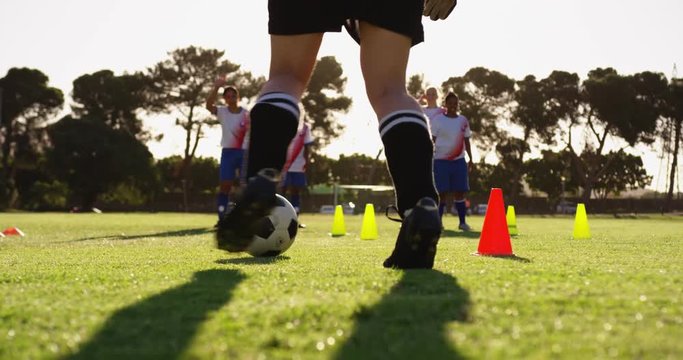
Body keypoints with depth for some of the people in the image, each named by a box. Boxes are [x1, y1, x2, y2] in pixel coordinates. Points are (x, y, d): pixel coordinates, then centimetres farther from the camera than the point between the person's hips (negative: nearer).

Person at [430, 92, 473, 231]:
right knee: (441, 192, -4)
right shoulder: (438, 119, -1)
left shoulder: (463, 121, 10)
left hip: (459, 160, 3)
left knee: (460, 191, 2)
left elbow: (466, 141, 15)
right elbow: (432, 140, -2)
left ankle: (462, 222, 7)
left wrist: (470, 158, 9)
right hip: (441, 160, -3)